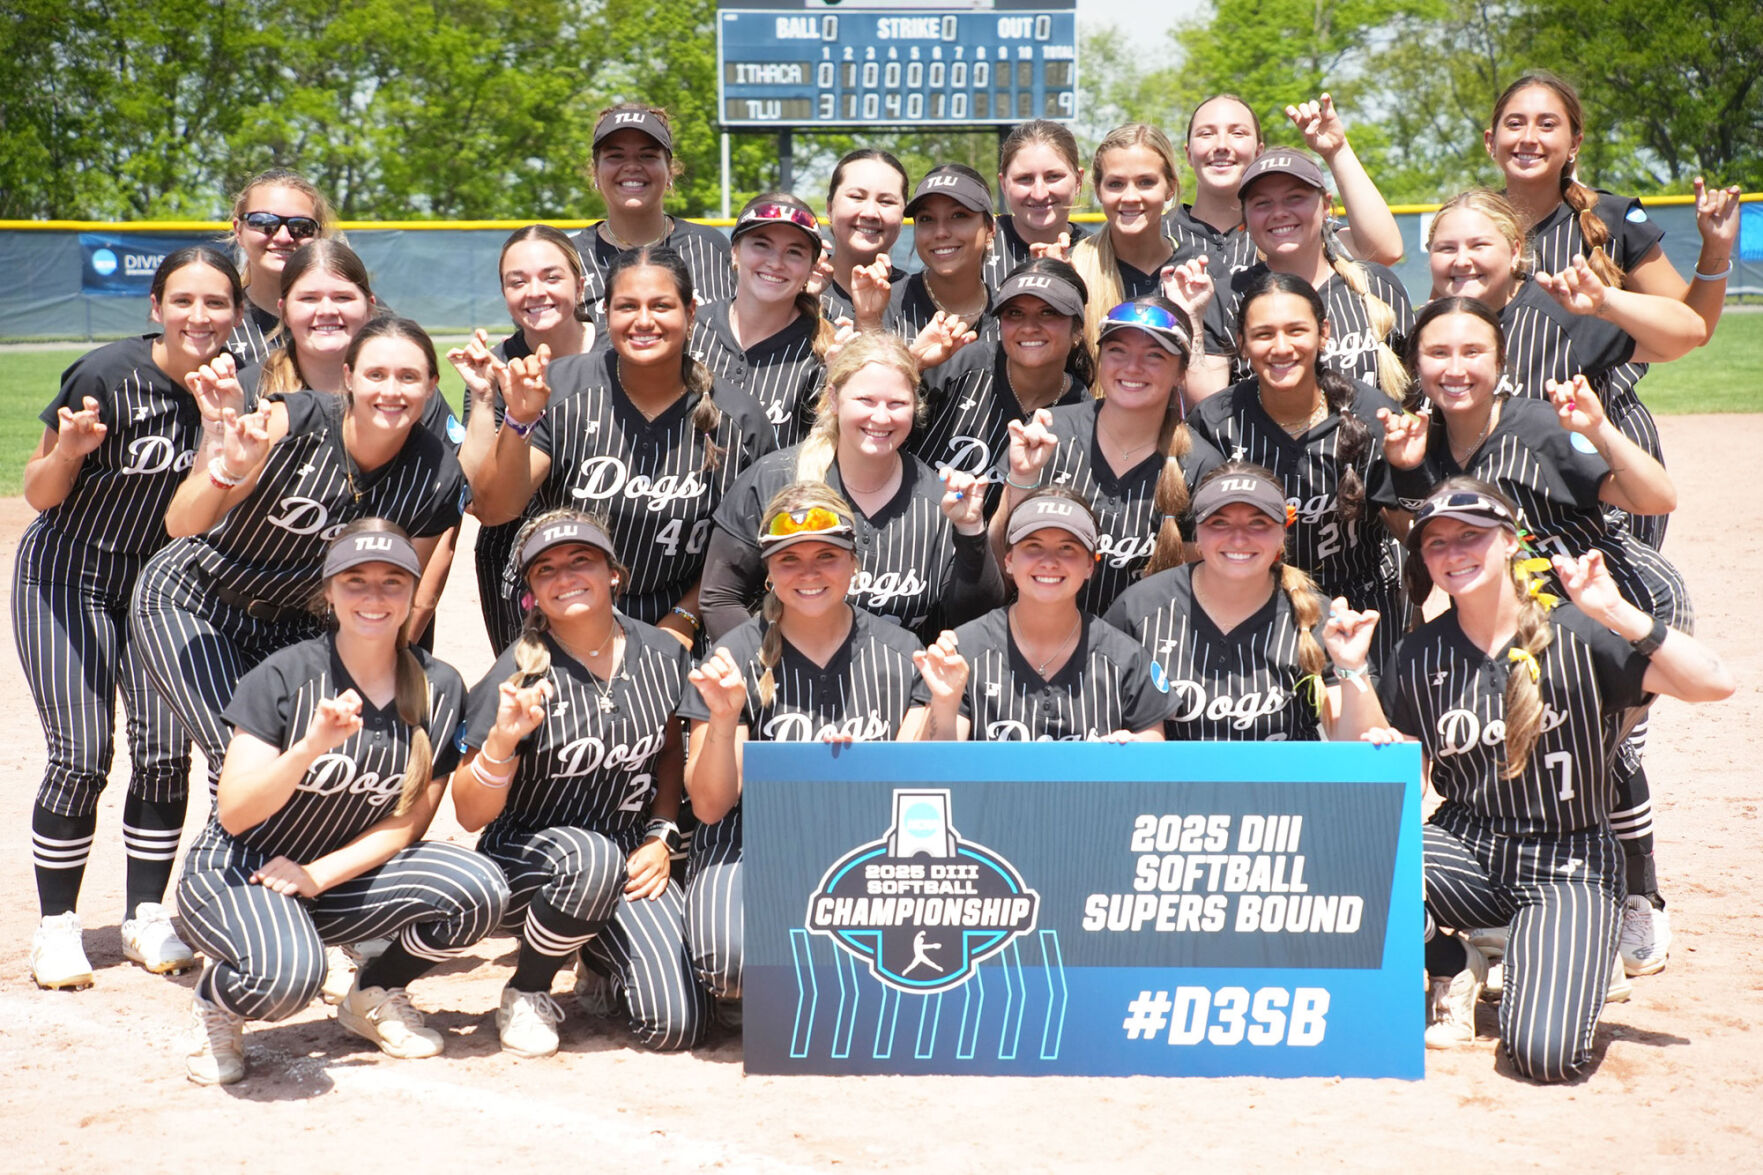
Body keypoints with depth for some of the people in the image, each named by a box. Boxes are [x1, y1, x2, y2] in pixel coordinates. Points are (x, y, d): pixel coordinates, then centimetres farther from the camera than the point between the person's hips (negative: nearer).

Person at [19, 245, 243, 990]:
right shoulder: (106, 375, -22)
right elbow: (38, 493, -13)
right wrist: (68, 451, -32)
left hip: (163, 581, 4)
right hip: (67, 575, -3)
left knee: (165, 749, -4)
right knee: (80, 757, -8)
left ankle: (146, 915, 12)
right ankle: (56, 924, 7)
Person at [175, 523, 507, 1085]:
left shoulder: (439, 688, -4)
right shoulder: (285, 675, -15)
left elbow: (410, 818, -3)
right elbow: (233, 813, -19)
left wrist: (319, 873, -16)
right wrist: (309, 749, -36)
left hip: (343, 875, 4)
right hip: (236, 871, -4)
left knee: (480, 891, -22)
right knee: (287, 971, -38)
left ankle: (374, 995, 6)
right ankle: (215, 999, 1)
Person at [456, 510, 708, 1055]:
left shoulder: (664, 655, -3)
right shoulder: (519, 674, -14)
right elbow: (471, 816, -13)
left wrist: (661, 836, 1)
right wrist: (500, 742, -32)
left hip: (627, 864, 3)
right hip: (524, 858, -3)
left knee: (676, 1025, -16)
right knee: (594, 858, -40)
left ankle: (605, 957, 19)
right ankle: (524, 996, -10)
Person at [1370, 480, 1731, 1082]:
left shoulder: (1575, 635, -7)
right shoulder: (1419, 656, 3)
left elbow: (1713, 684, -18)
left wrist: (1619, 615, -29)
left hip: (1568, 867, -3)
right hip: (1467, 850, 3)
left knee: (1545, 1055, -24)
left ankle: (1550, 959, 14)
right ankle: (1452, 970, 1)